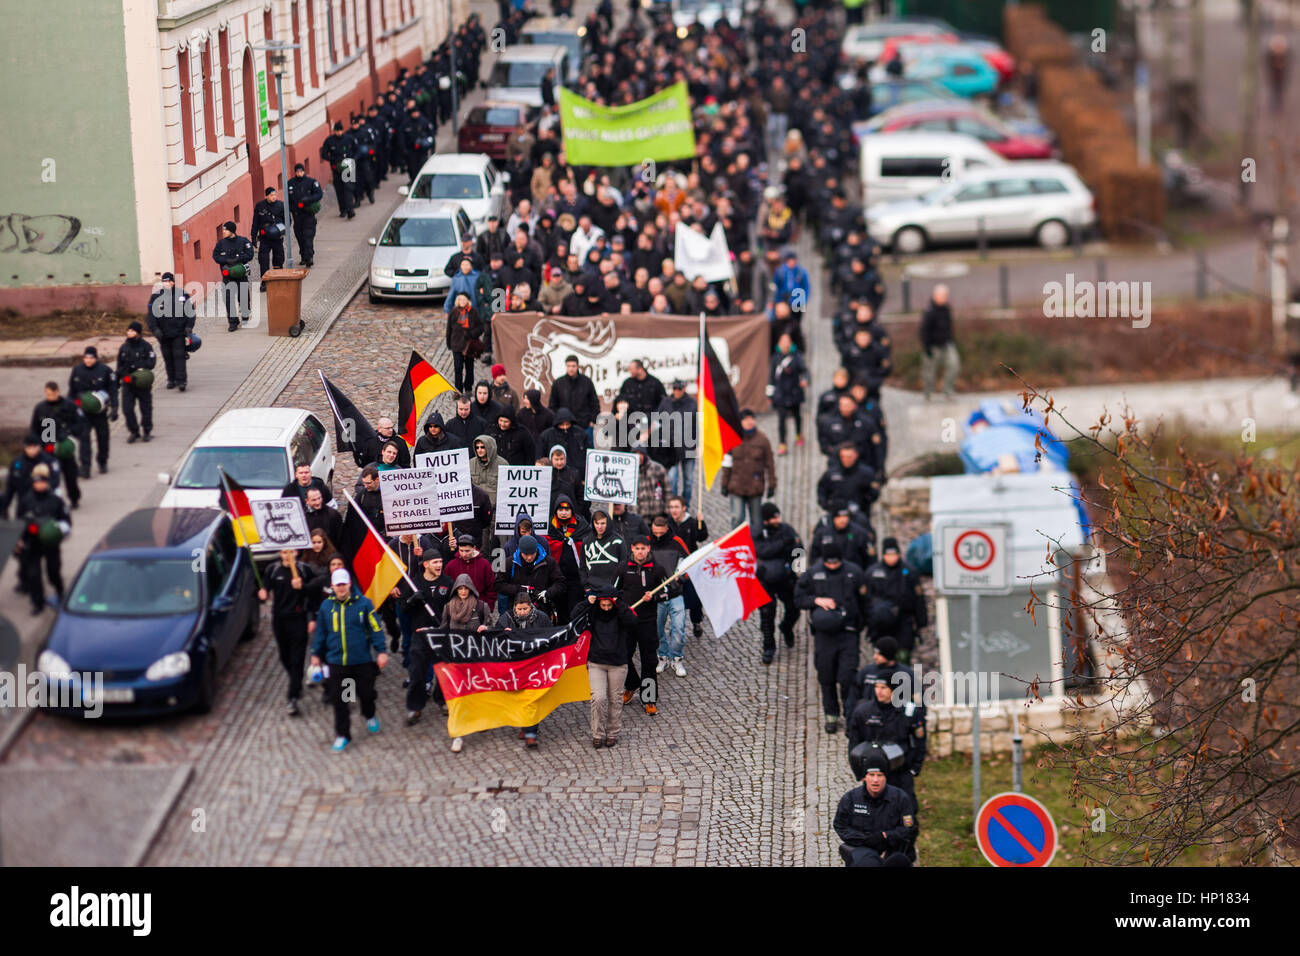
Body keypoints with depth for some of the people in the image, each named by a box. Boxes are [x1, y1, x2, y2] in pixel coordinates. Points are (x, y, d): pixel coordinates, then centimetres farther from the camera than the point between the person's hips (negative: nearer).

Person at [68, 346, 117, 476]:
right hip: (83, 411, 1)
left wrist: (114, 408, -8)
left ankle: (103, 462, 32)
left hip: (100, 412, -1)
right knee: (84, 437, -10)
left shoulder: (105, 371, -6)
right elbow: (72, 391, 11)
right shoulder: (77, 371, 2)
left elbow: (113, 391, -3)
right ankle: (85, 466, -11)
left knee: (102, 436, 12)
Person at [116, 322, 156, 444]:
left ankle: (147, 431, 22)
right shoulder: (124, 347, 8)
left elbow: (151, 362, -12)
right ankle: (134, 432, 10)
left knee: (146, 408, 8)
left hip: (143, 383, -3)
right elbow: (119, 366, 16)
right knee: (127, 409, -4)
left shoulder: (146, 346, -5)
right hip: (128, 383, 3)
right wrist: (117, 382, 17)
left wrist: (135, 366, -20)